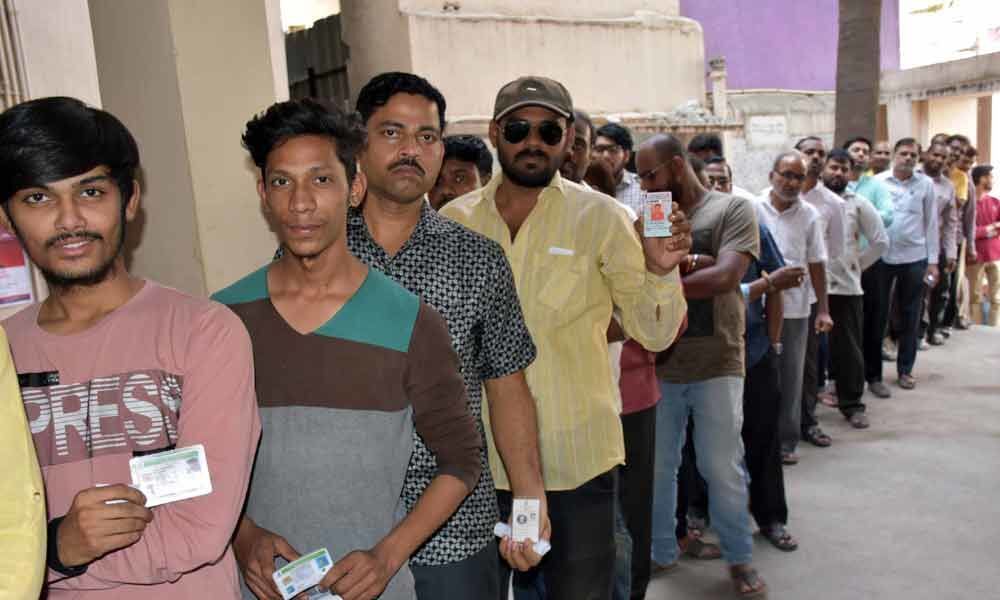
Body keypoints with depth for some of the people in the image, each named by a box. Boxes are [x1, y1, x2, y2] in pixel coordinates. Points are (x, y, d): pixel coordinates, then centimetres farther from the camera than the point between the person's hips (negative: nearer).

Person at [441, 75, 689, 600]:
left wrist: (660, 270, -24)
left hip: (577, 460, -1)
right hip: (479, 458, 2)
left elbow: (654, 334, -7)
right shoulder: (454, 221, 0)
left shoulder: (601, 217, -5)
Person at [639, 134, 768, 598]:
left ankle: (739, 556, 29)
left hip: (716, 363, -3)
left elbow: (725, 277, -19)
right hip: (659, 362, 4)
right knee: (656, 466, 13)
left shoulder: (733, 209, -4)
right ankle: (660, 550, 33)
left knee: (721, 467, 8)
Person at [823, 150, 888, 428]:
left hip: (846, 287, 1)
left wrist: (857, 265, 5)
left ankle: (852, 404, 18)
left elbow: (880, 241, 8)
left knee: (848, 349, 6)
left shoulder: (860, 204, 5)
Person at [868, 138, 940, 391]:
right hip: (881, 257, -2)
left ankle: (905, 370, 24)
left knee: (910, 316, 10)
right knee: (875, 316, 1)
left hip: (914, 258, 2)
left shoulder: (926, 184, 3)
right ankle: (873, 374, 9)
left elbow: (931, 224, 5)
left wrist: (932, 261, 2)